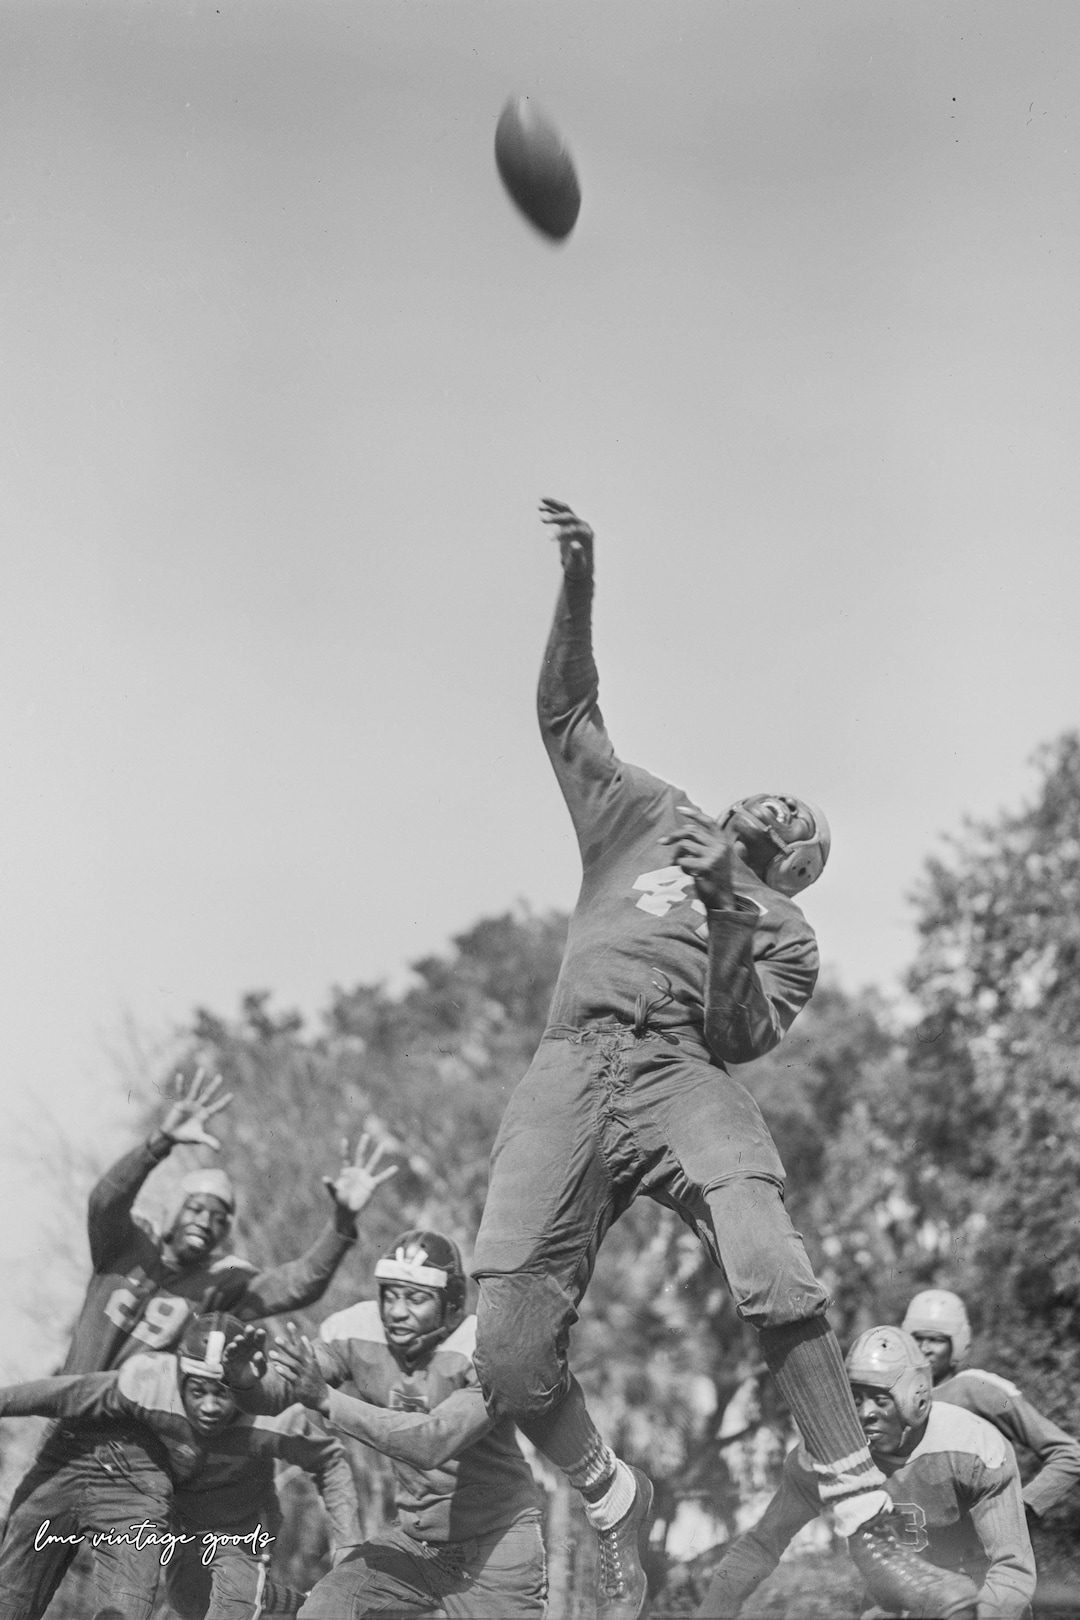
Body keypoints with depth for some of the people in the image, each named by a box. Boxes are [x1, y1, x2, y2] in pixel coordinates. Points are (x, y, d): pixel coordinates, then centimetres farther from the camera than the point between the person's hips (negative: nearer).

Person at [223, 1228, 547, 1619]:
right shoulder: (360, 1333, -7)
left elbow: (435, 1442, -35)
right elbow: (278, 1391, -12)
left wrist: (327, 1399, -40)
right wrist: (244, 1382, -37)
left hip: (496, 1546, -4)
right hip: (415, 1540, 4)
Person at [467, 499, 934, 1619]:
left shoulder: (785, 934, 23)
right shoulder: (645, 818, 30)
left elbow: (741, 1035, 4)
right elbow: (566, 712, 30)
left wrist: (725, 911, -6)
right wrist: (578, 587, 19)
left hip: (681, 1073, -2)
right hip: (569, 1073, 2)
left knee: (772, 1274, -31)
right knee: (508, 1354, -13)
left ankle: (864, 1521, -27)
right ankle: (613, 1505, 13)